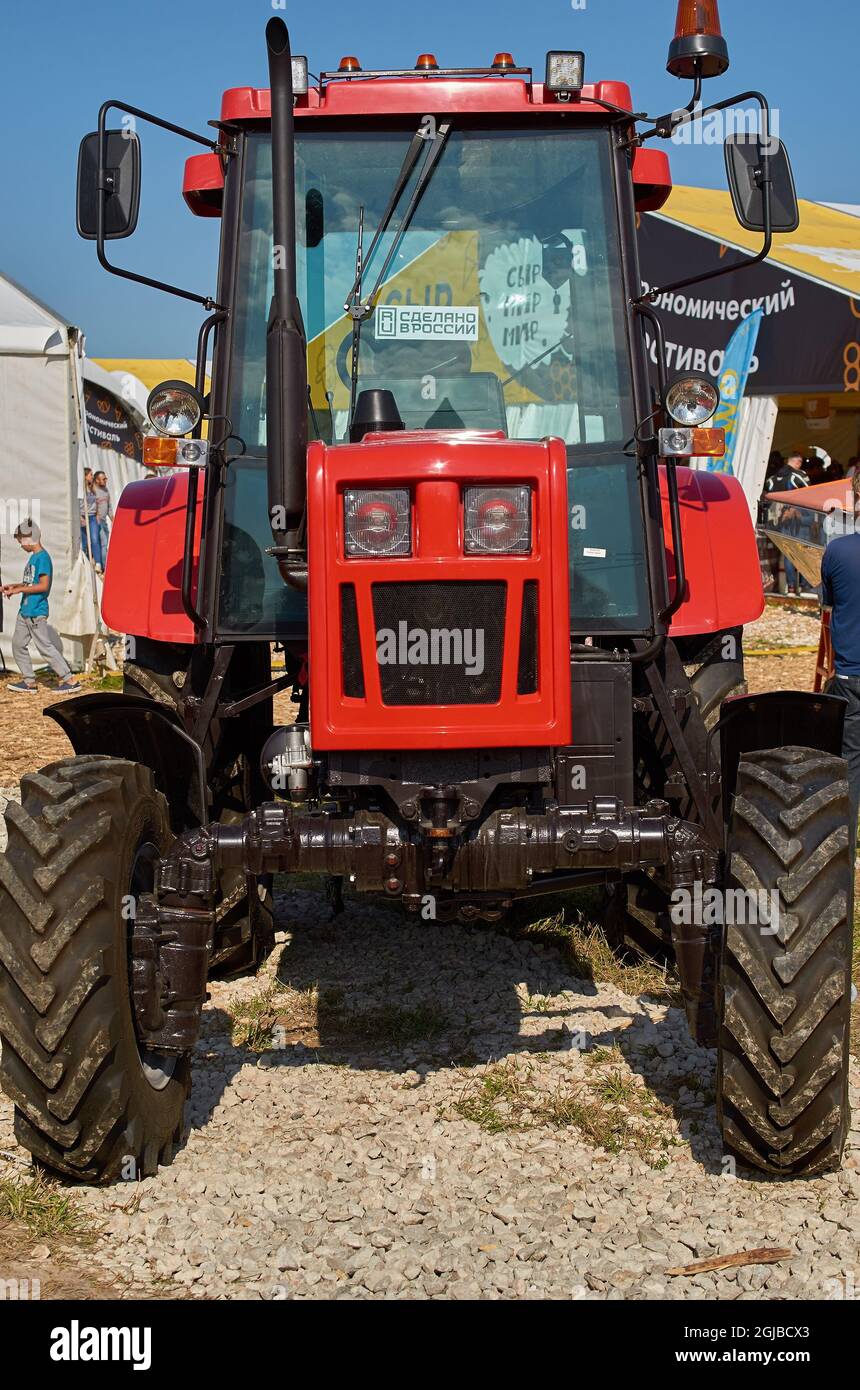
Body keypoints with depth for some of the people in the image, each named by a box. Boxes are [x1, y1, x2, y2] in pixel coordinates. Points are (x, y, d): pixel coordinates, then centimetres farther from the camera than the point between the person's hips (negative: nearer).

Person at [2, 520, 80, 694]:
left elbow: (43, 585, -21)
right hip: (25, 610, 10)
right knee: (18, 644, 11)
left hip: (36, 612, -10)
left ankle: (70, 680, -4)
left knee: (45, 646, -8)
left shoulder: (42, 557, -15)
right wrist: (14, 586, 11)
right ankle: (29, 681, 16)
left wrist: (19, 589, -16)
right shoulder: (33, 556, 14)